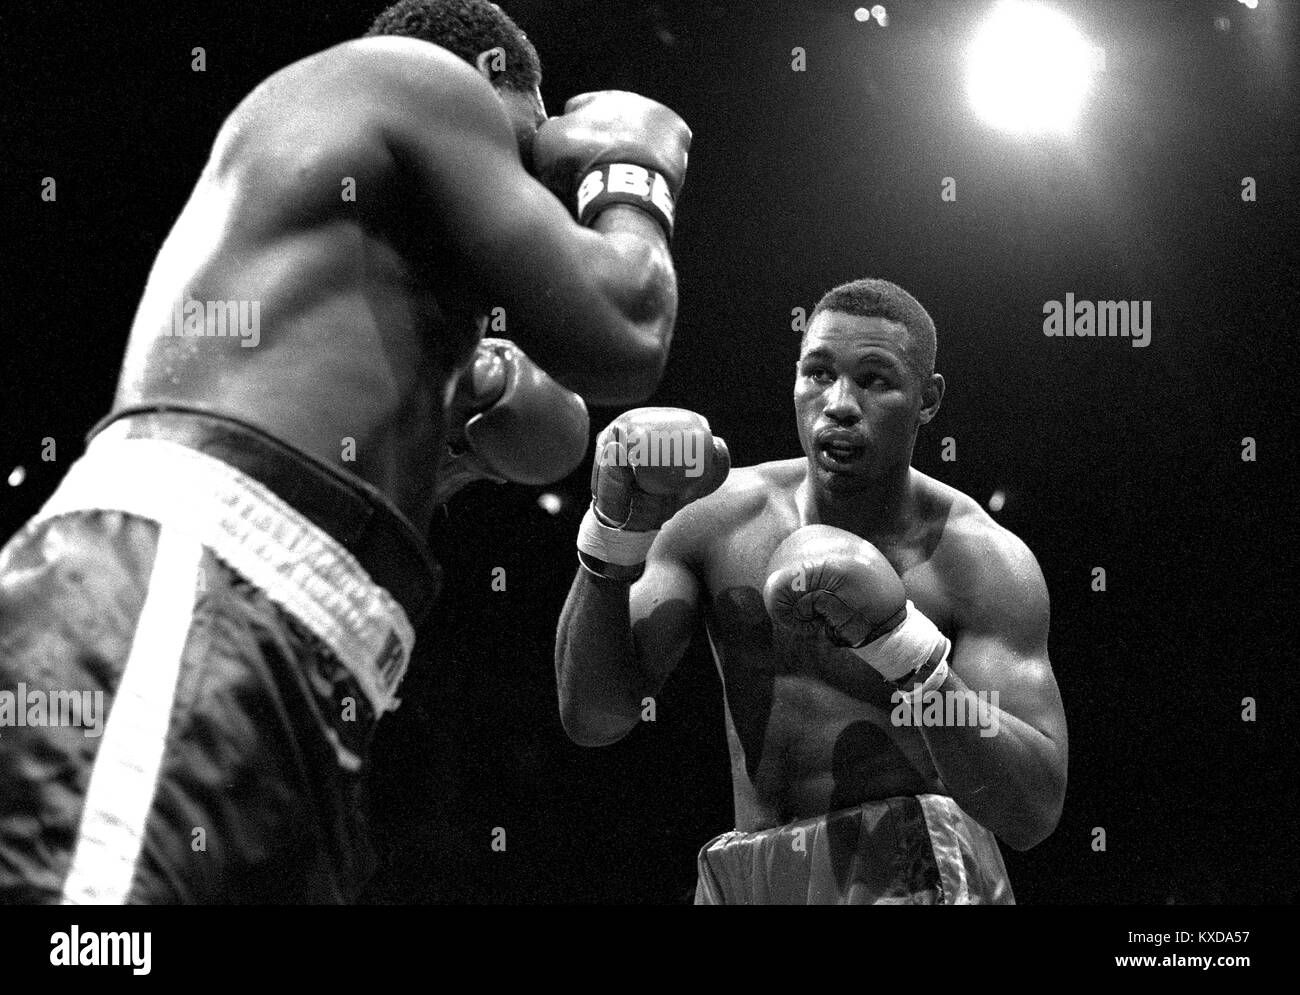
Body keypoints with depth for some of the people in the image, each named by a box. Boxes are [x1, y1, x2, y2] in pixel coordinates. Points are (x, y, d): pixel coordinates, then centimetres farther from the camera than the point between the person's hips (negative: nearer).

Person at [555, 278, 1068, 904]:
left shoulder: (988, 563, -7)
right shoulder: (716, 521, 2)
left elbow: (1033, 810, -15)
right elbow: (592, 717, -4)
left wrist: (899, 640, -25)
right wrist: (614, 533, -17)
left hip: (913, 876, -3)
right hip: (746, 882, 4)